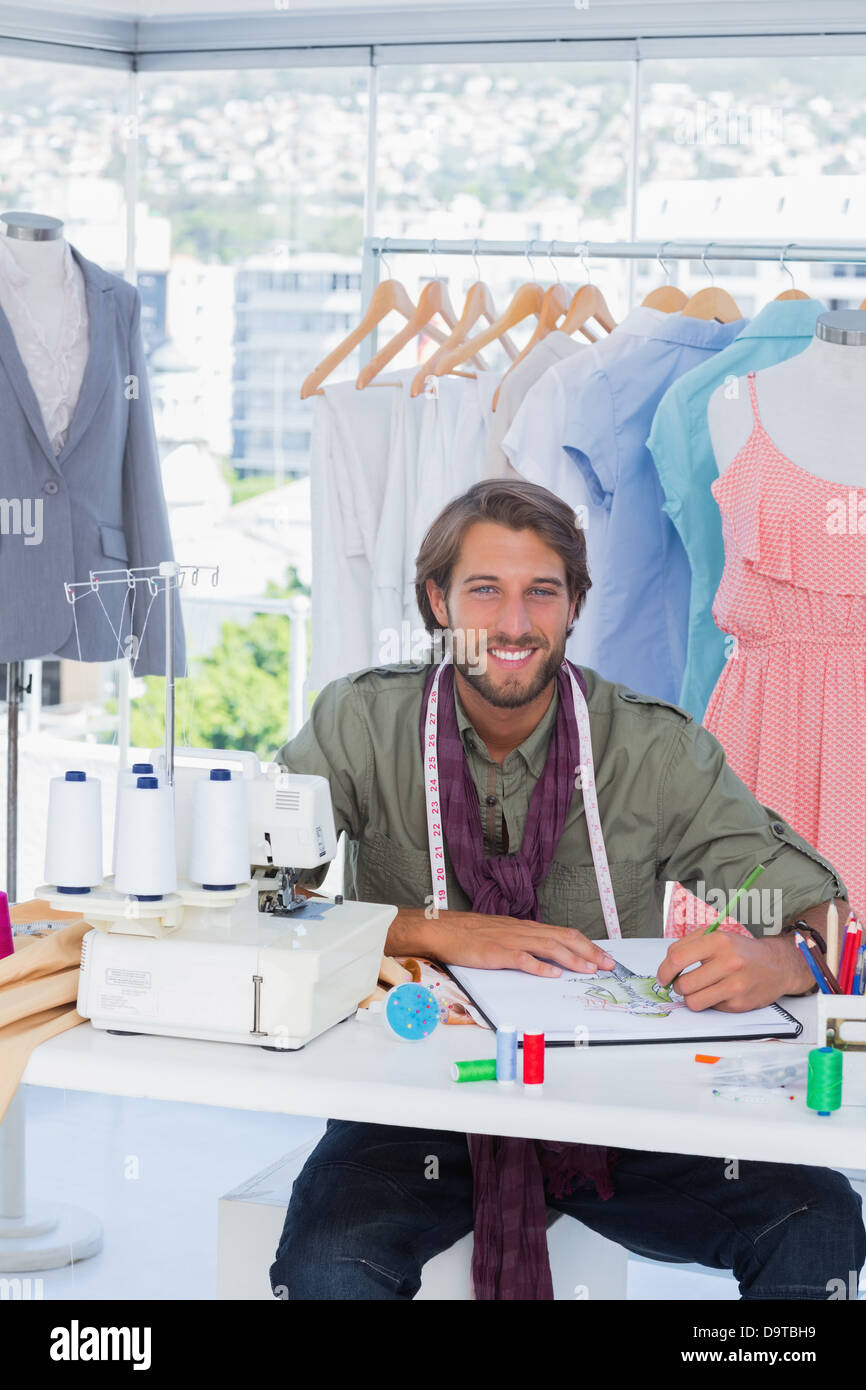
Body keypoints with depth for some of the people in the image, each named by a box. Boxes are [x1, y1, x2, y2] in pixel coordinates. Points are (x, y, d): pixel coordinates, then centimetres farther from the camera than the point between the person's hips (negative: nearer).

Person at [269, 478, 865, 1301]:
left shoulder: (656, 749, -2)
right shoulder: (364, 722, -2)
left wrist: (780, 961, -29)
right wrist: (438, 932, -22)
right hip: (419, 1097, -1)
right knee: (326, 1261, -32)